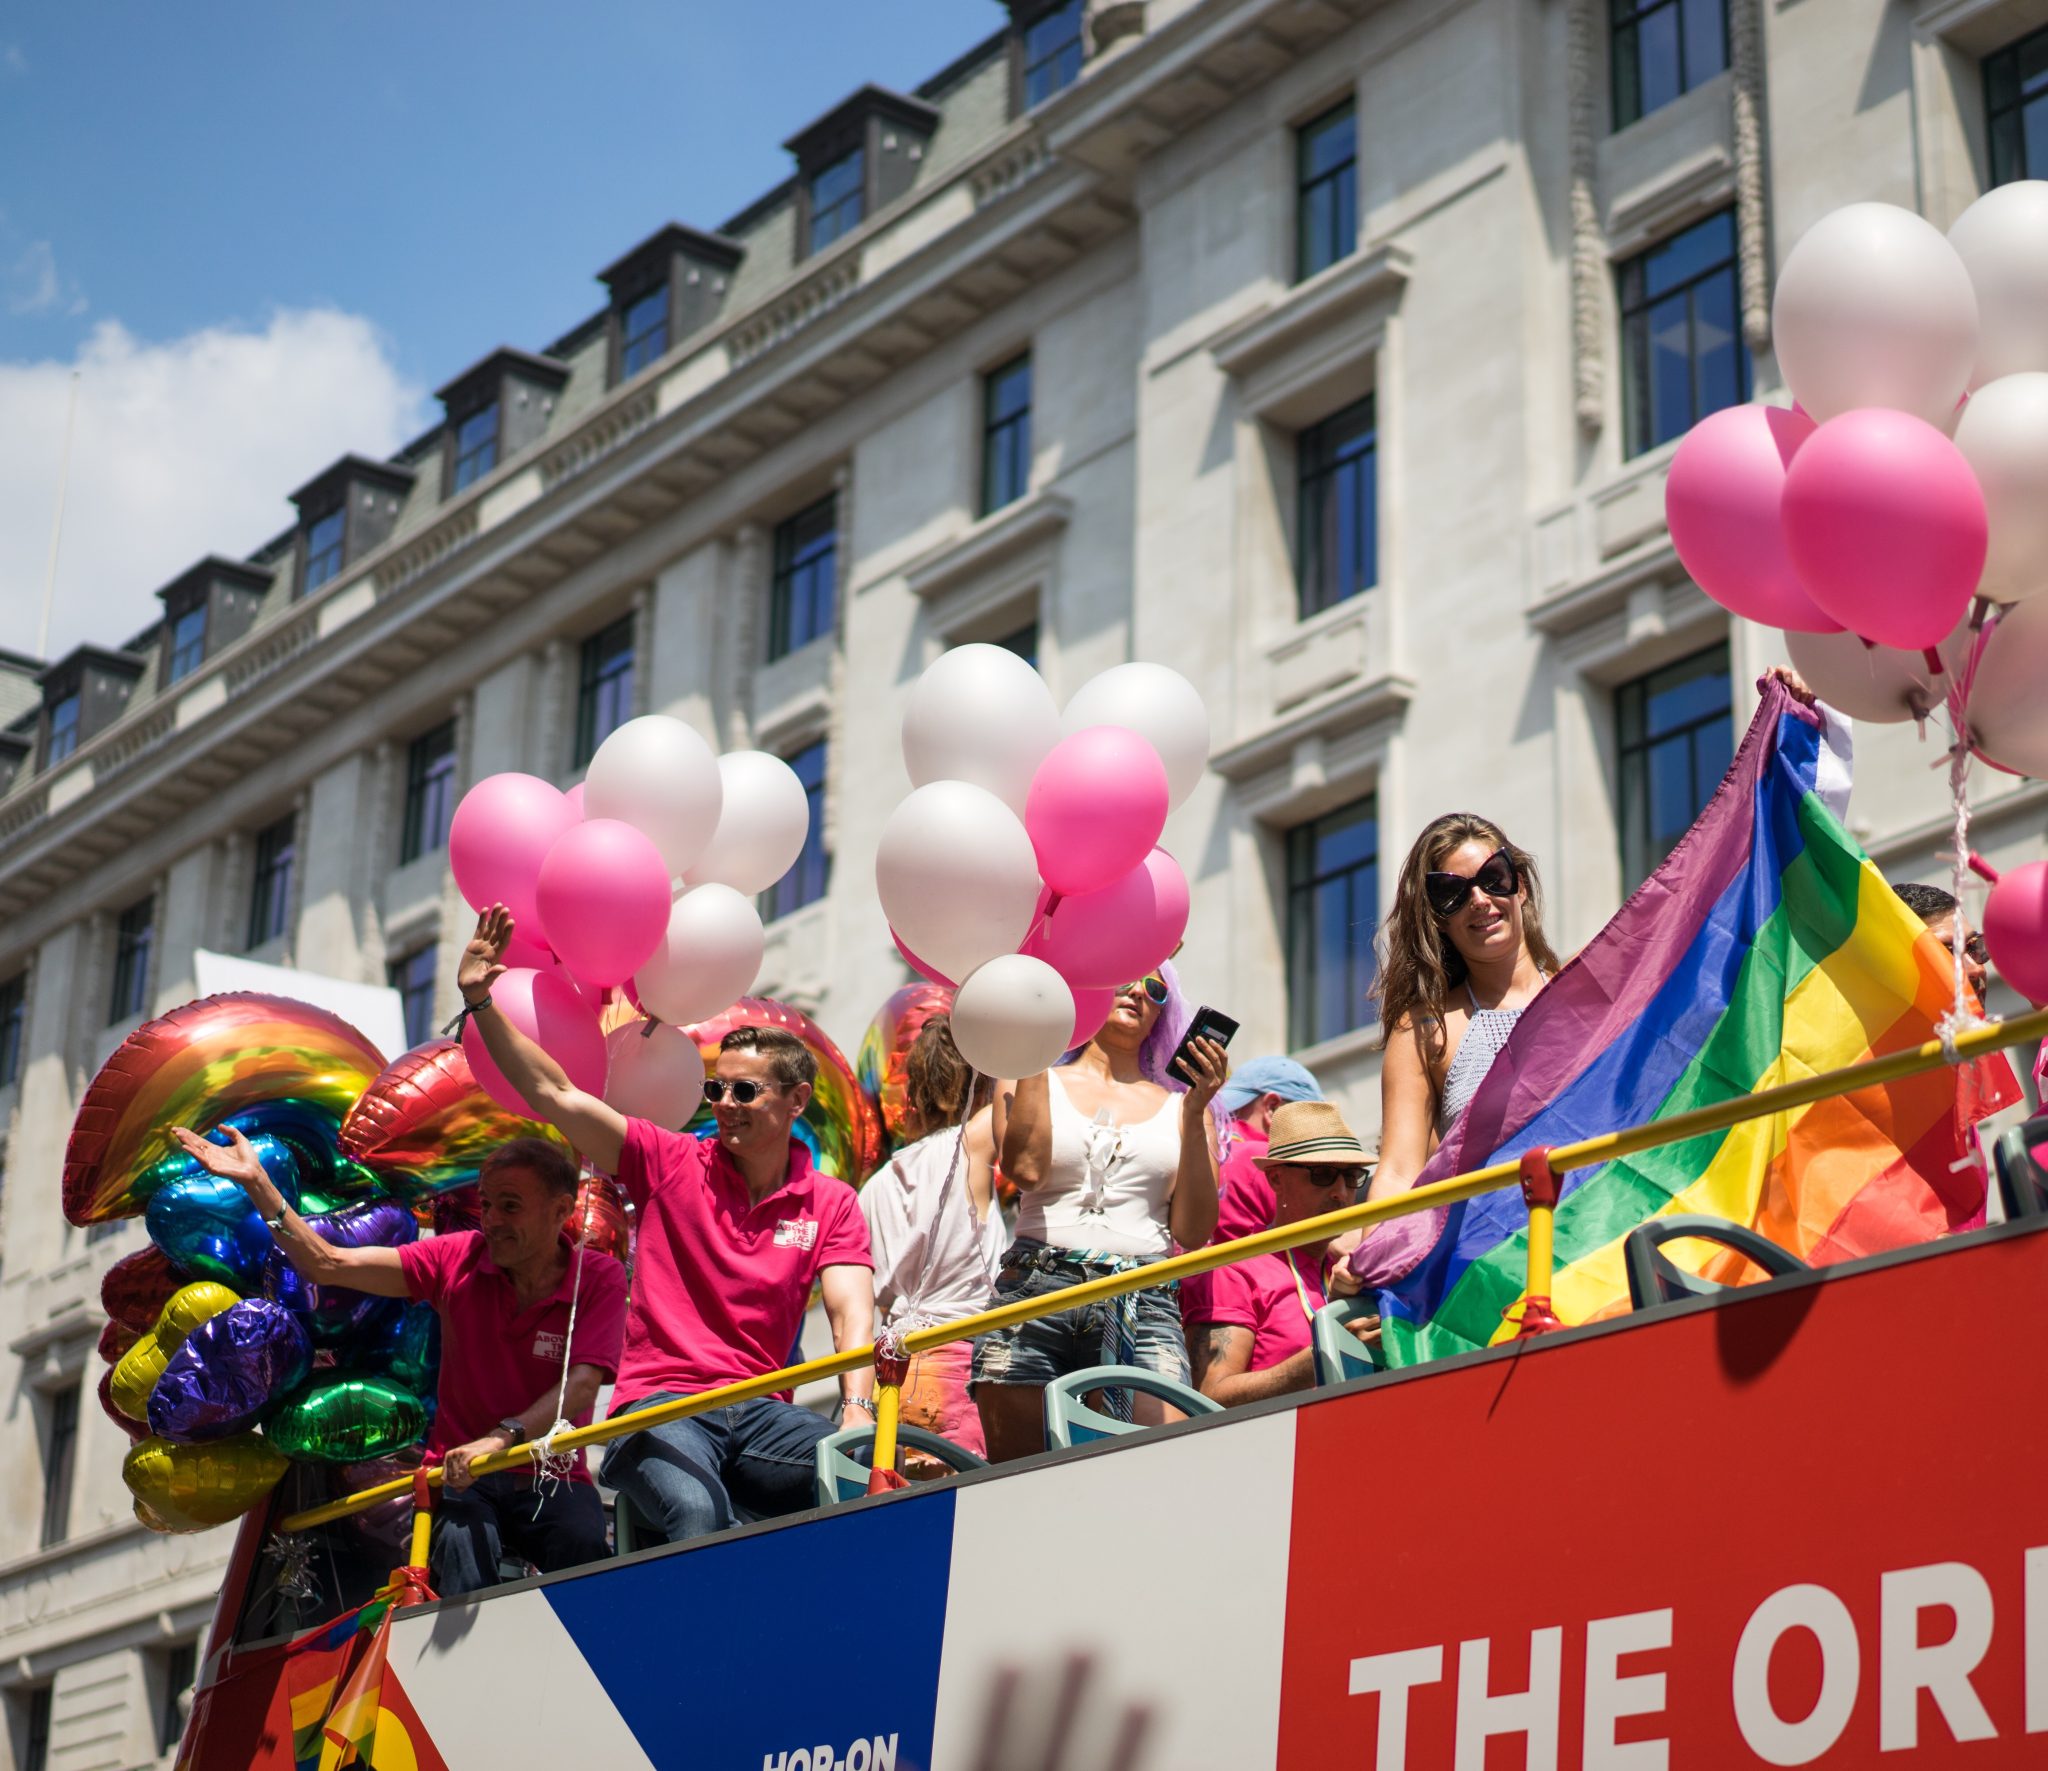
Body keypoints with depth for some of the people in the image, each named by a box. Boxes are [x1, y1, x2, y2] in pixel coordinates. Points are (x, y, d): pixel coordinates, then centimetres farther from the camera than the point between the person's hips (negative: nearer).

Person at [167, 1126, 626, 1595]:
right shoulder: (459, 1257, 3)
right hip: (460, 1471, 1)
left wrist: (502, 1437, -36)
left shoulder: (600, 1279, -5)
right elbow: (329, 1265, 0)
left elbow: (582, 1384, -19)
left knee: (582, 1545, -35)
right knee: (462, 1547, -34)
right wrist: (257, 1183, -8)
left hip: (551, 1477, -1)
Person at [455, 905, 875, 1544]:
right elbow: (555, 1094, 4)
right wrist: (479, 1000, -5)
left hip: (760, 1413, 2)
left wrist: (857, 1407, -22)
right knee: (697, 1513, -36)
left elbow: (852, 1312, -3)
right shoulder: (669, 1163, 9)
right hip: (659, 1407, -2)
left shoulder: (831, 1203, 11)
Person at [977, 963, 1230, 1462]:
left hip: (1144, 1307, 0)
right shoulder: (1033, 1083, 18)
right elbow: (1026, 1169, -4)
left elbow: (1193, 1233, 9)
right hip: (1035, 1292, 0)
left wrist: (1195, 1115, 2)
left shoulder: (1178, 1105, 19)